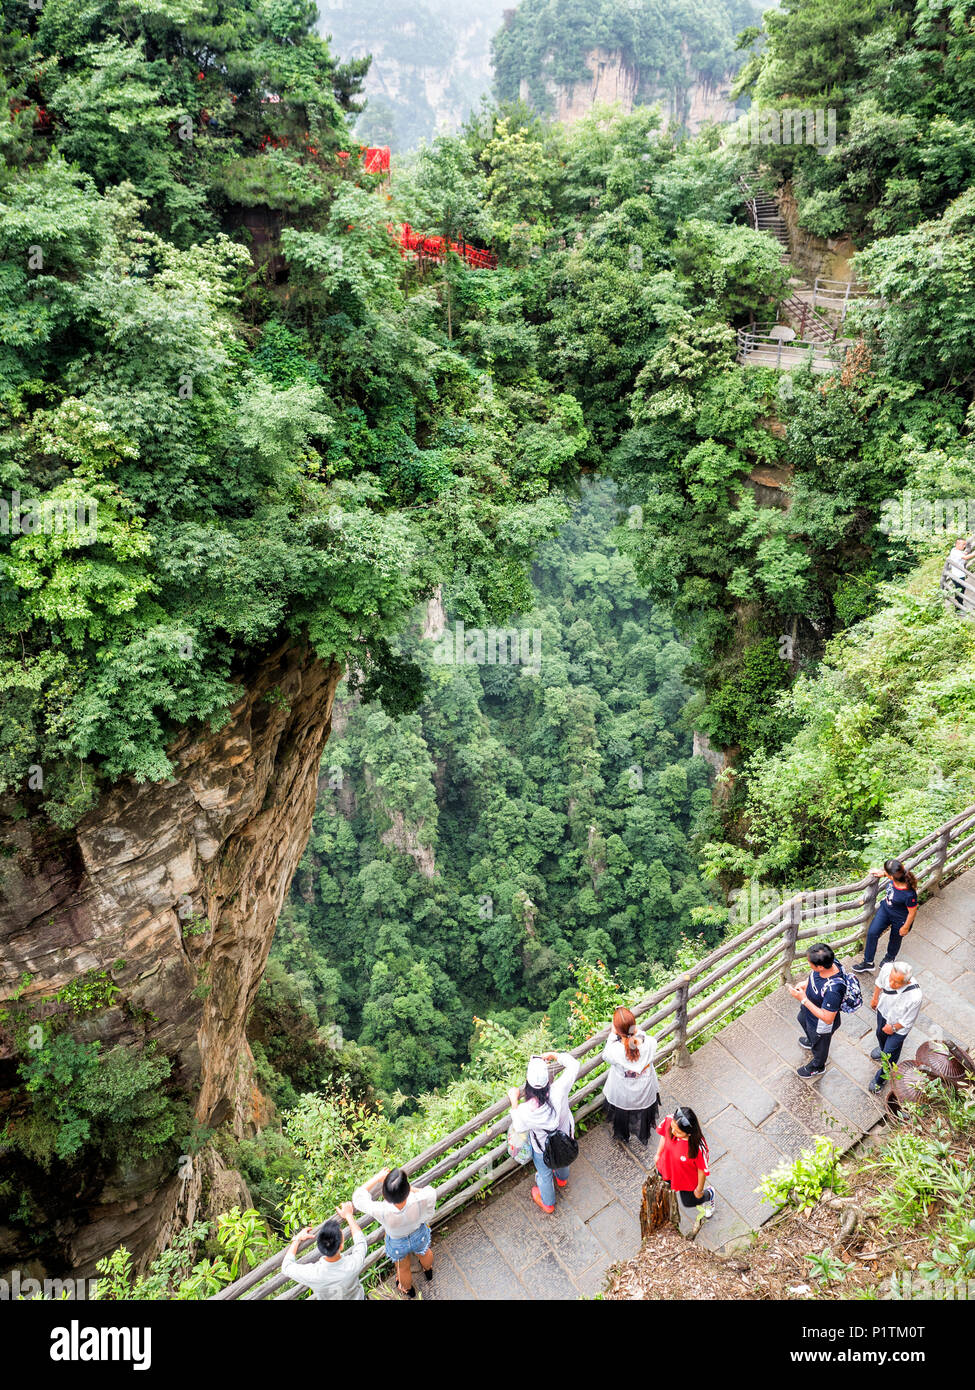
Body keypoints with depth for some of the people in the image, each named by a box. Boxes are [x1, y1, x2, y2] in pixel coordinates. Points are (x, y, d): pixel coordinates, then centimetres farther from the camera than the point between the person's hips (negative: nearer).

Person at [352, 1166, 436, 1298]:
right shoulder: (420, 1202, -45)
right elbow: (431, 1193, -19)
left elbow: (358, 1196, -26)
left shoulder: (381, 1212, -45)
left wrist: (378, 1177, -19)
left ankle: (407, 1289, 65)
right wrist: (412, 1189, -20)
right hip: (419, 1236, 1)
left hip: (398, 1244, -1)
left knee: (403, 1268, 34)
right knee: (424, 1253, 38)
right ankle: (428, 1270, 71)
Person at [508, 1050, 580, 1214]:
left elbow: (519, 1128, -15)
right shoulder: (559, 1091, -37)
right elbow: (573, 1064, -23)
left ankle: (548, 1203, 58)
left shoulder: (525, 1110, -40)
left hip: (543, 1150, -2)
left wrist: (514, 1101, -10)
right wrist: (553, 1055, -15)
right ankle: (562, 1179, 70)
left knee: (544, 1175, 29)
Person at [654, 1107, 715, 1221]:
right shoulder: (668, 1120, -35)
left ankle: (709, 1195, 57)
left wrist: (699, 1189, -7)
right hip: (666, 1168, 3)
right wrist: (658, 1154, 5)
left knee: (688, 1202, 27)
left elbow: (702, 1169, -24)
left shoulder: (699, 1147, -45)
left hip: (687, 1180, -3)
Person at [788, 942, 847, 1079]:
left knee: (819, 1045, 26)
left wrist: (803, 999, -36)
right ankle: (811, 1040, 71)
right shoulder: (828, 963, -25)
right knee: (803, 1021, 38)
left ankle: (817, 1067, 58)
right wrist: (804, 984, -17)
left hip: (822, 1025, -7)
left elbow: (827, 1018, -35)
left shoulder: (833, 990, -47)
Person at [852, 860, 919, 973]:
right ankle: (868, 962, 26)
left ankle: (889, 958, 56)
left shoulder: (909, 894, -43)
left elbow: (912, 912, -25)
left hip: (899, 919, -5)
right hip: (885, 909, 6)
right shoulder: (895, 876, -27)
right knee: (872, 933, 5)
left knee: (894, 940, 23)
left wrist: (905, 927, -11)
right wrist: (882, 873, -2)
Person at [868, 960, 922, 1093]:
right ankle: (882, 1049, 70)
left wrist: (894, 1027, -10)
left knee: (889, 1055, 15)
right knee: (880, 1034, 34)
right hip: (883, 1010, 4)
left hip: (899, 1025, -4)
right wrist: (875, 998, 8)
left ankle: (881, 1078, 46)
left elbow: (908, 1021, -23)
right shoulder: (887, 968, -36)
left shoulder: (915, 997, -46)